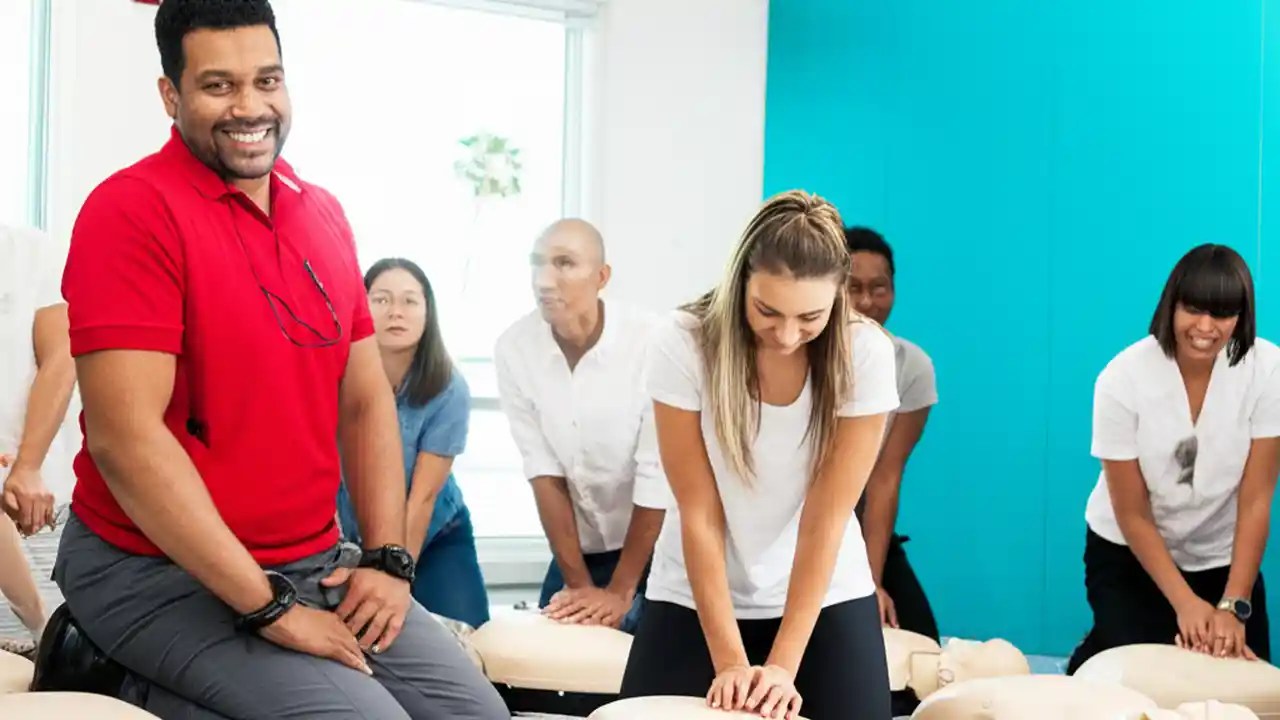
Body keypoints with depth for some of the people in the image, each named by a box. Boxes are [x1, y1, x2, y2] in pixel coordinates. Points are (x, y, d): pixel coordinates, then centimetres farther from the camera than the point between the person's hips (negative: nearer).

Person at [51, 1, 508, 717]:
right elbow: (126, 438, -21)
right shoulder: (133, 210, -15)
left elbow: (365, 400, 12)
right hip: (163, 573, -7)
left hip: (316, 562, 7)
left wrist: (388, 558, -2)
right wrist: (267, 607, -21)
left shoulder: (324, 214, 8)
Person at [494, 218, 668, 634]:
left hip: (654, 548, -3)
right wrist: (578, 582, -11)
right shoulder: (514, 348, -13)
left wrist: (620, 592, -16)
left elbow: (656, 479, -20)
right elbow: (544, 472, -10)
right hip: (578, 549, 3)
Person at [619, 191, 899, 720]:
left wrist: (783, 666, -21)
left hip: (825, 598, 0)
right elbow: (698, 514, -17)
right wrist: (729, 661, -20)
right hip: (696, 597, 0)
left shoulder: (865, 354, -18)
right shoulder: (682, 345, -19)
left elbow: (825, 519, -17)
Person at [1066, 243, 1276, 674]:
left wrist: (1234, 606, -24)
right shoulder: (1123, 378, -22)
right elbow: (1133, 515, -16)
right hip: (1129, 553, -2)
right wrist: (1185, 603, -24)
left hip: (1222, 557, 2)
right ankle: (1089, 667, 16)